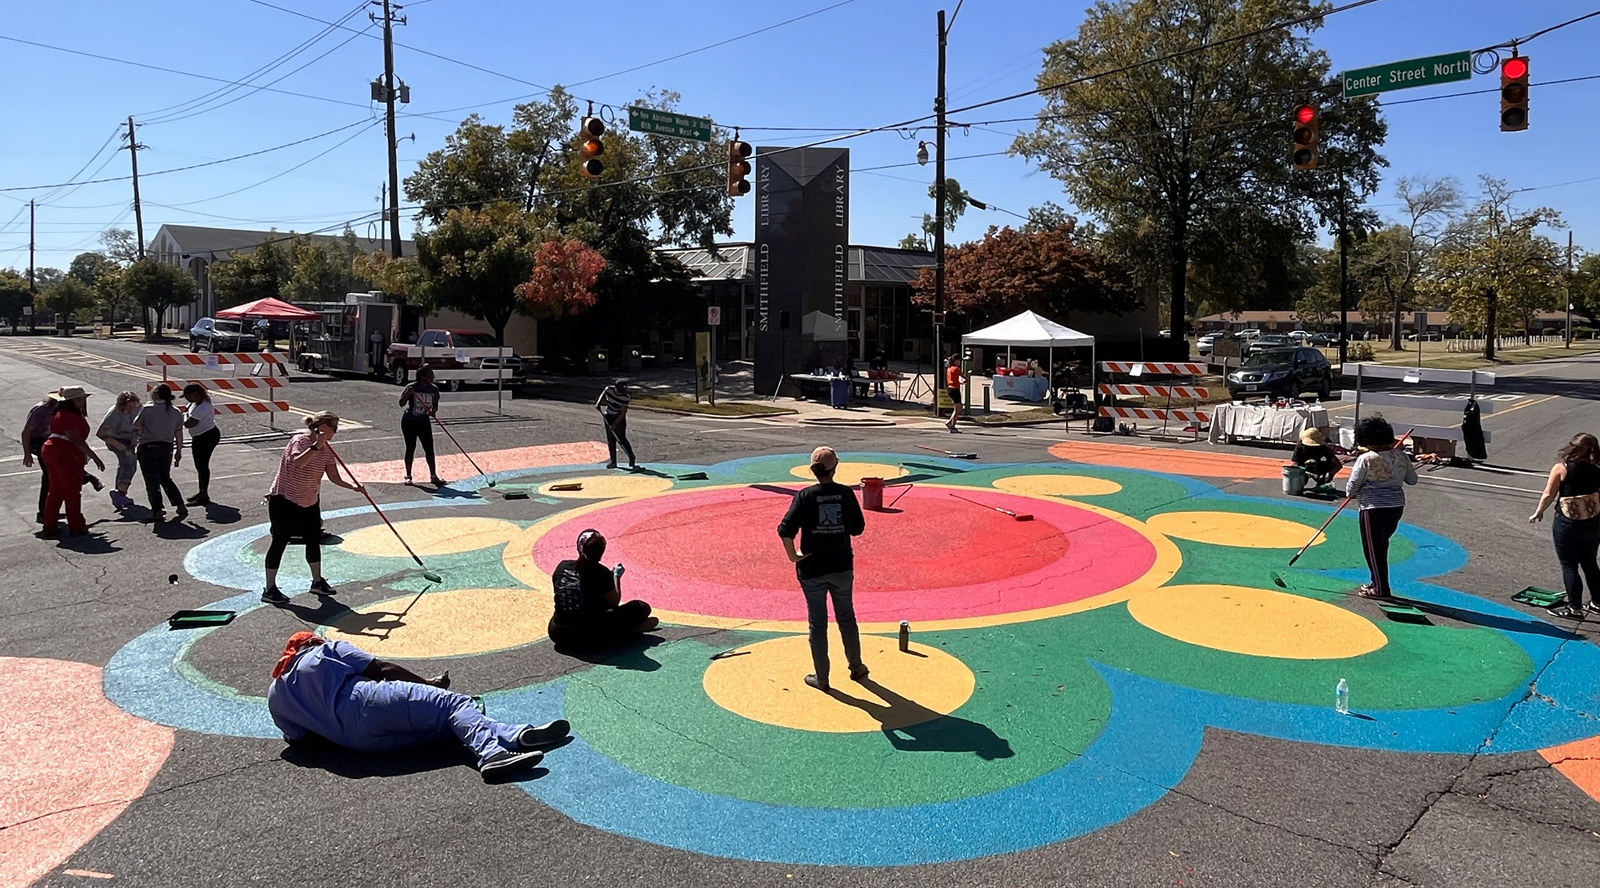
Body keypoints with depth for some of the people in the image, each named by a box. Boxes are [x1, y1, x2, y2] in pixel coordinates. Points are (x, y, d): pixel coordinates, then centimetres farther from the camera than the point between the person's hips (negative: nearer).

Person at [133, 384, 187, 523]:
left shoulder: (147, 409, -8)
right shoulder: (176, 412, 4)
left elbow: (136, 425, -7)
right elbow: (179, 434, 5)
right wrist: (179, 452, 12)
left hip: (148, 448, -4)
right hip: (167, 448, 4)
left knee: (152, 481, 2)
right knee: (165, 479, 18)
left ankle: (157, 511, 2)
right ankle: (180, 506, 7)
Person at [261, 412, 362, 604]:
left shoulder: (327, 449, 1)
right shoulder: (300, 441, -19)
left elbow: (334, 477, -3)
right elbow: (298, 462, -39)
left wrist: (352, 486, -18)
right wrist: (316, 446, -42)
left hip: (310, 502, 7)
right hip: (284, 500, -7)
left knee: (314, 540, 11)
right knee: (280, 541, -2)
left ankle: (317, 582, 26)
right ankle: (269, 589, 6)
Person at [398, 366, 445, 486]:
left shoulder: (434, 389, -3)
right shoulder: (412, 387, -13)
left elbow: (435, 405, 6)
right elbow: (401, 403, -16)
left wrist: (433, 411, -16)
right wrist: (408, 393, -33)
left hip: (423, 421, 3)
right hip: (409, 422, -3)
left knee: (429, 449, -3)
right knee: (410, 448, 4)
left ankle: (433, 476, 2)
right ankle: (408, 476, 16)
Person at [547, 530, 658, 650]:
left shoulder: (562, 567, -2)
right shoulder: (601, 572, -15)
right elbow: (614, 603, -1)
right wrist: (616, 577, 13)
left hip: (559, 635, 5)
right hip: (590, 638, -5)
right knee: (641, 608, 8)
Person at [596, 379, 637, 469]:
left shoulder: (625, 397, -24)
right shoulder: (609, 389, -16)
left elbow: (623, 413, -21)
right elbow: (603, 395, 8)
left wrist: (615, 424, -26)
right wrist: (598, 404, -4)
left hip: (619, 419, -4)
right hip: (608, 418, 4)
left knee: (621, 439, -12)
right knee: (610, 440, 7)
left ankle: (631, 459, -5)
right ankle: (613, 461, 13)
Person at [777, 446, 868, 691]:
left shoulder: (805, 496, -12)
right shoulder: (846, 493, -6)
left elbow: (785, 530, -20)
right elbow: (858, 528, 3)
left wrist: (793, 556, -8)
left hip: (812, 569, -2)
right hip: (842, 567, 2)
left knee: (817, 623, 9)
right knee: (846, 617, 20)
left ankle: (821, 678, 18)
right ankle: (856, 667, 32)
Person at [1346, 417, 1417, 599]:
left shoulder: (1365, 459, -16)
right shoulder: (1401, 456, 1)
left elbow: (1351, 487, -12)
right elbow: (1412, 480, 13)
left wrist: (1352, 494, 10)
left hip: (1373, 509, -7)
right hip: (1397, 507, 7)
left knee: (1373, 548, 5)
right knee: (1381, 545, 20)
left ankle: (1380, 589, 11)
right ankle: (1379, 582, 29)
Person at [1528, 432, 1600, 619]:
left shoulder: (1561, 468, -12)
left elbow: (1548, 495, -10)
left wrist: (1538, 513, 4)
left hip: (1567, 524, -5)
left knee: (1569, 566, 5)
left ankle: (1574, 608, 10)